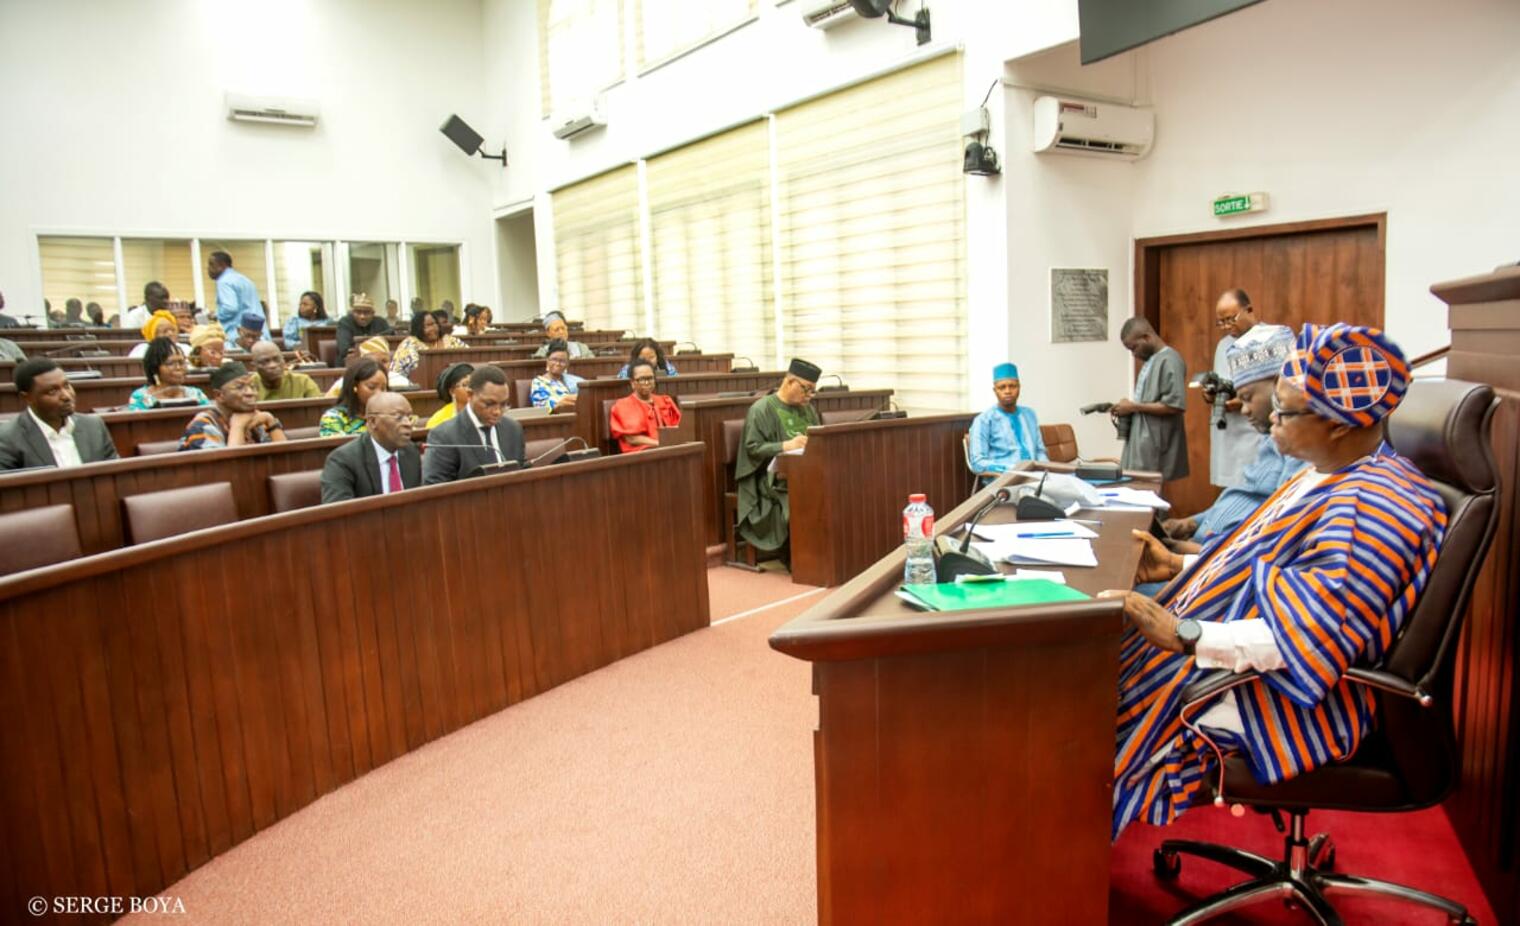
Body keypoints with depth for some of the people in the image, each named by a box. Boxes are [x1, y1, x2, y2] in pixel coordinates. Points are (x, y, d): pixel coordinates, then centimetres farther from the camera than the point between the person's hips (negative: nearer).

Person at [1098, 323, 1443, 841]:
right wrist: (1180, 567, 8)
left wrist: (1184, 636, -33)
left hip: (1293, 704, -10)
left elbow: (1313, 637, -31)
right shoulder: (1332, 478, 8)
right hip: (1252, 672, 10)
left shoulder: (1371, 507, -25)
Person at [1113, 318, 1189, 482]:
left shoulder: (1169, 361, -12)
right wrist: (1128, 408, 5)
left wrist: (1134, 407, -14)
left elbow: (1173, 405, -20)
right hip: (1141, 443, 8)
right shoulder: (1150, 361, 16)